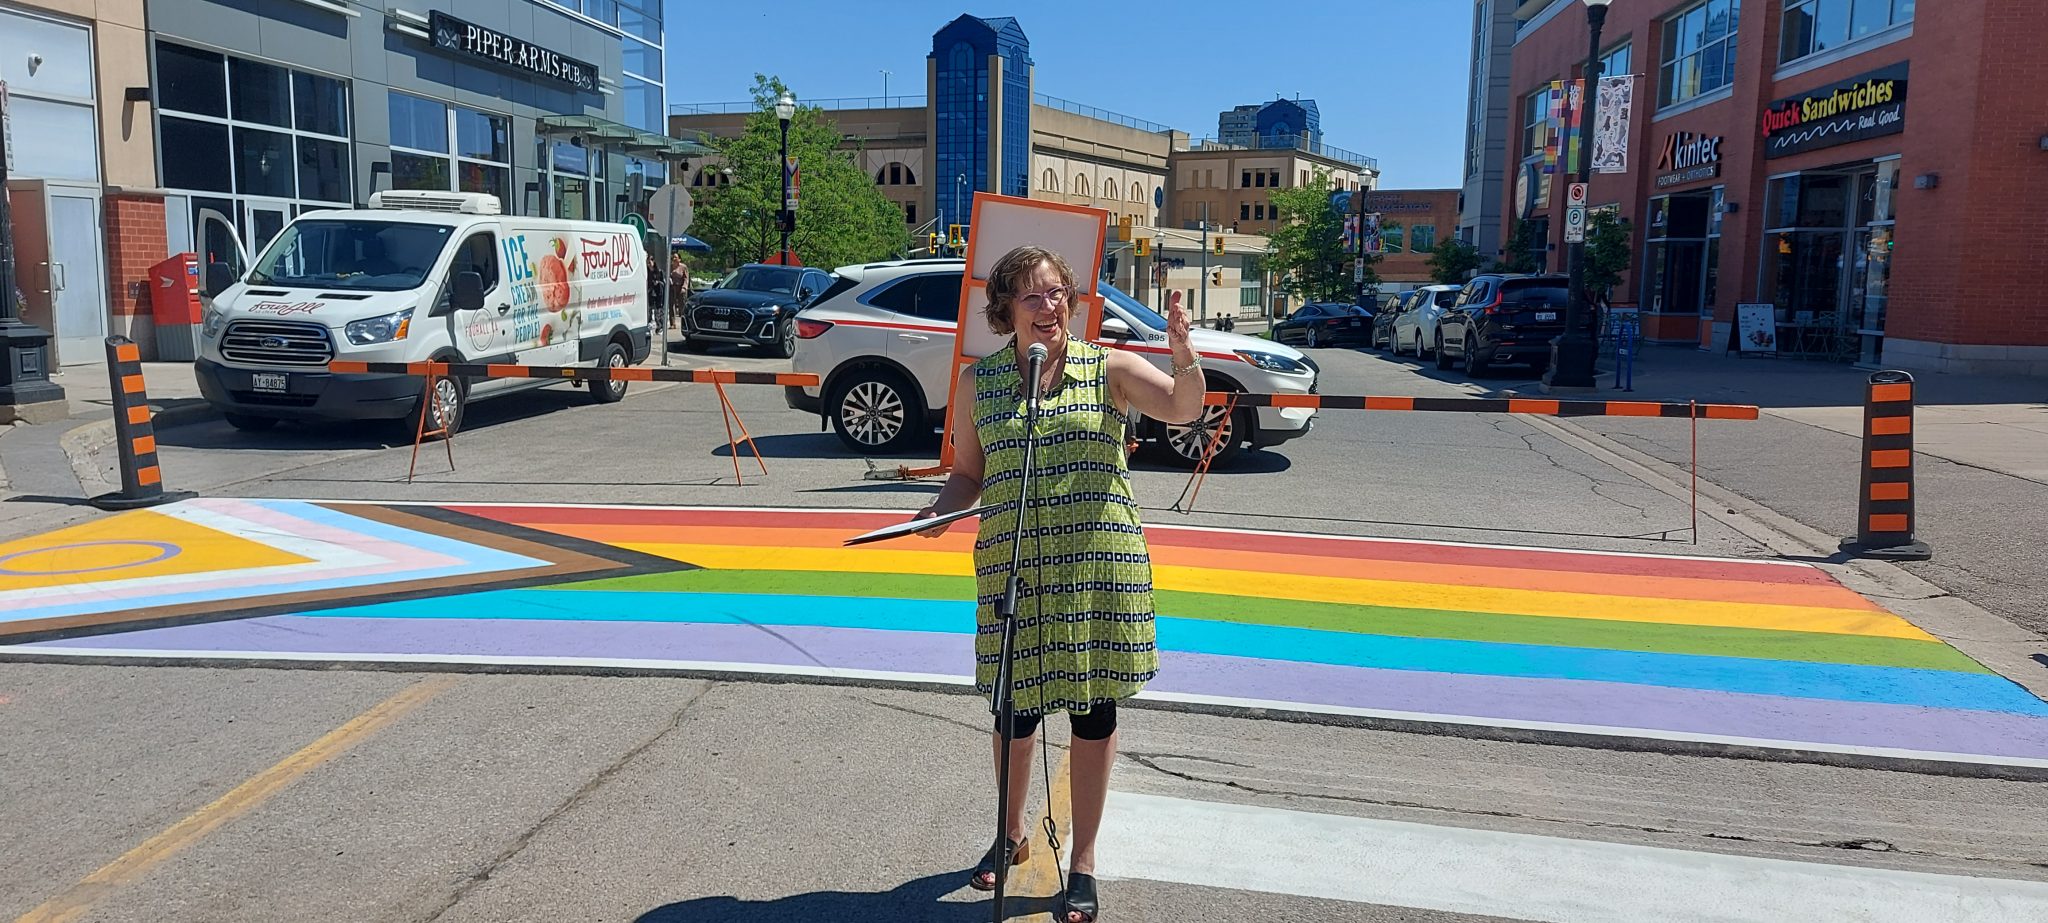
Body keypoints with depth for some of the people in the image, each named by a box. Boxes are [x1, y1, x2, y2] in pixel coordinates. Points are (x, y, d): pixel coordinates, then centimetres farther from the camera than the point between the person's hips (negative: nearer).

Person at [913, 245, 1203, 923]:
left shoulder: (1107, 367, -1)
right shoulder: (978, 382, 4)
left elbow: (1183, 409, -15)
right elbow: (968, 473, 12)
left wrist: (1184, 356, -34)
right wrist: (942, 510, -8)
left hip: (1099, 563, -1)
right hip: (1011, 567, 1)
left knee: (1094, 709, 7)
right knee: (1016, 707, 11)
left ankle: (1083, 862, 25)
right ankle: (1010, 835, 39)